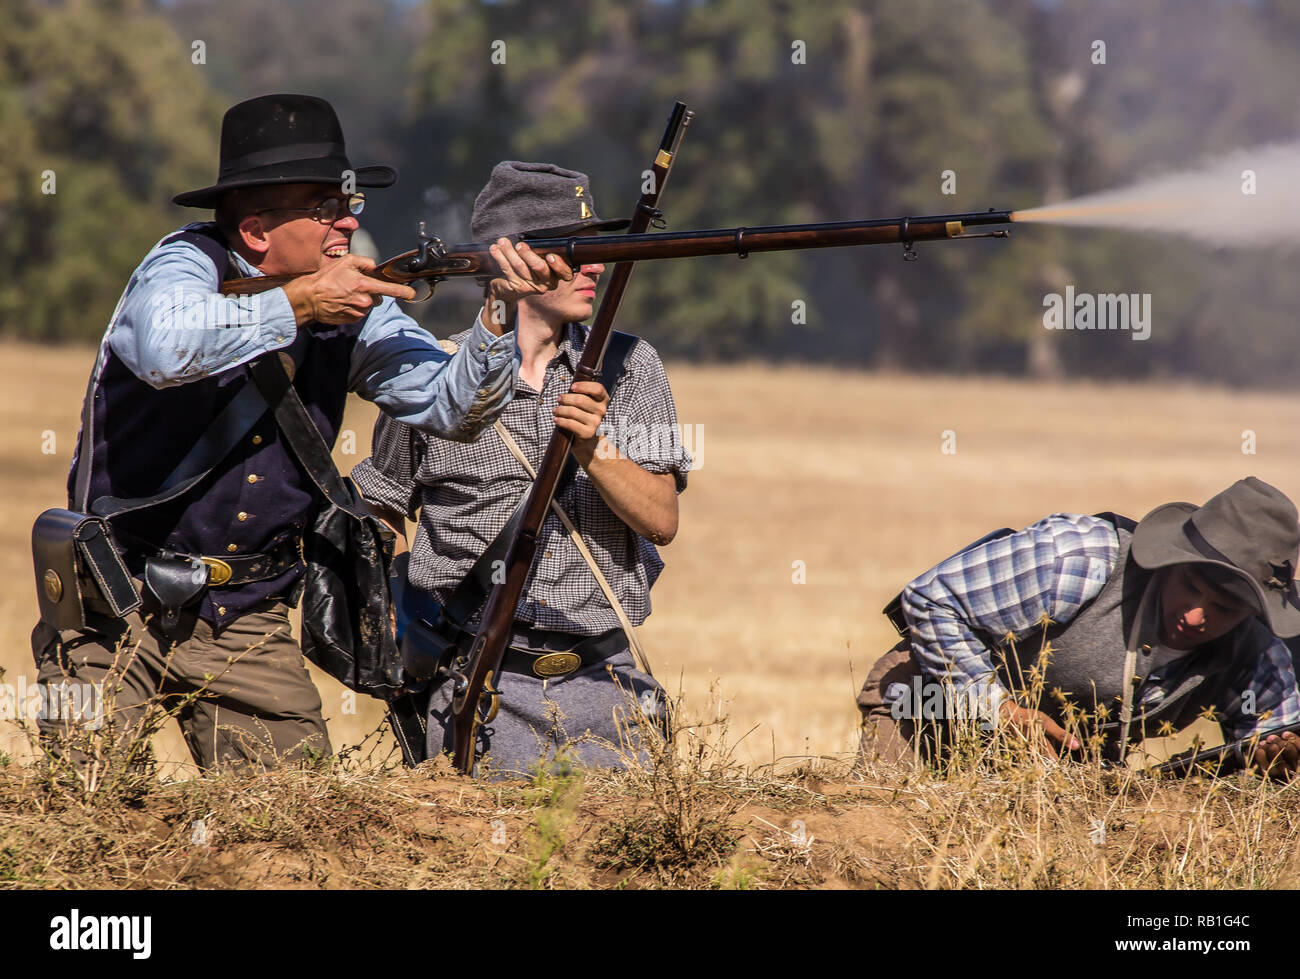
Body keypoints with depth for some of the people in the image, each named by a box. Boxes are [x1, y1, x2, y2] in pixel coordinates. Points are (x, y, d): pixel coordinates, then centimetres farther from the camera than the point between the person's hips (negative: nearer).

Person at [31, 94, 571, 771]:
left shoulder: (353, 308, 0)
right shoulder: (185, 264, -13)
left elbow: (450, 407, -6)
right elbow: (164, 347, -36)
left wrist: (500, 314, -23)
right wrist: (299, 303, -28)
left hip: (246, 621, 4)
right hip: (119, 607, -4)